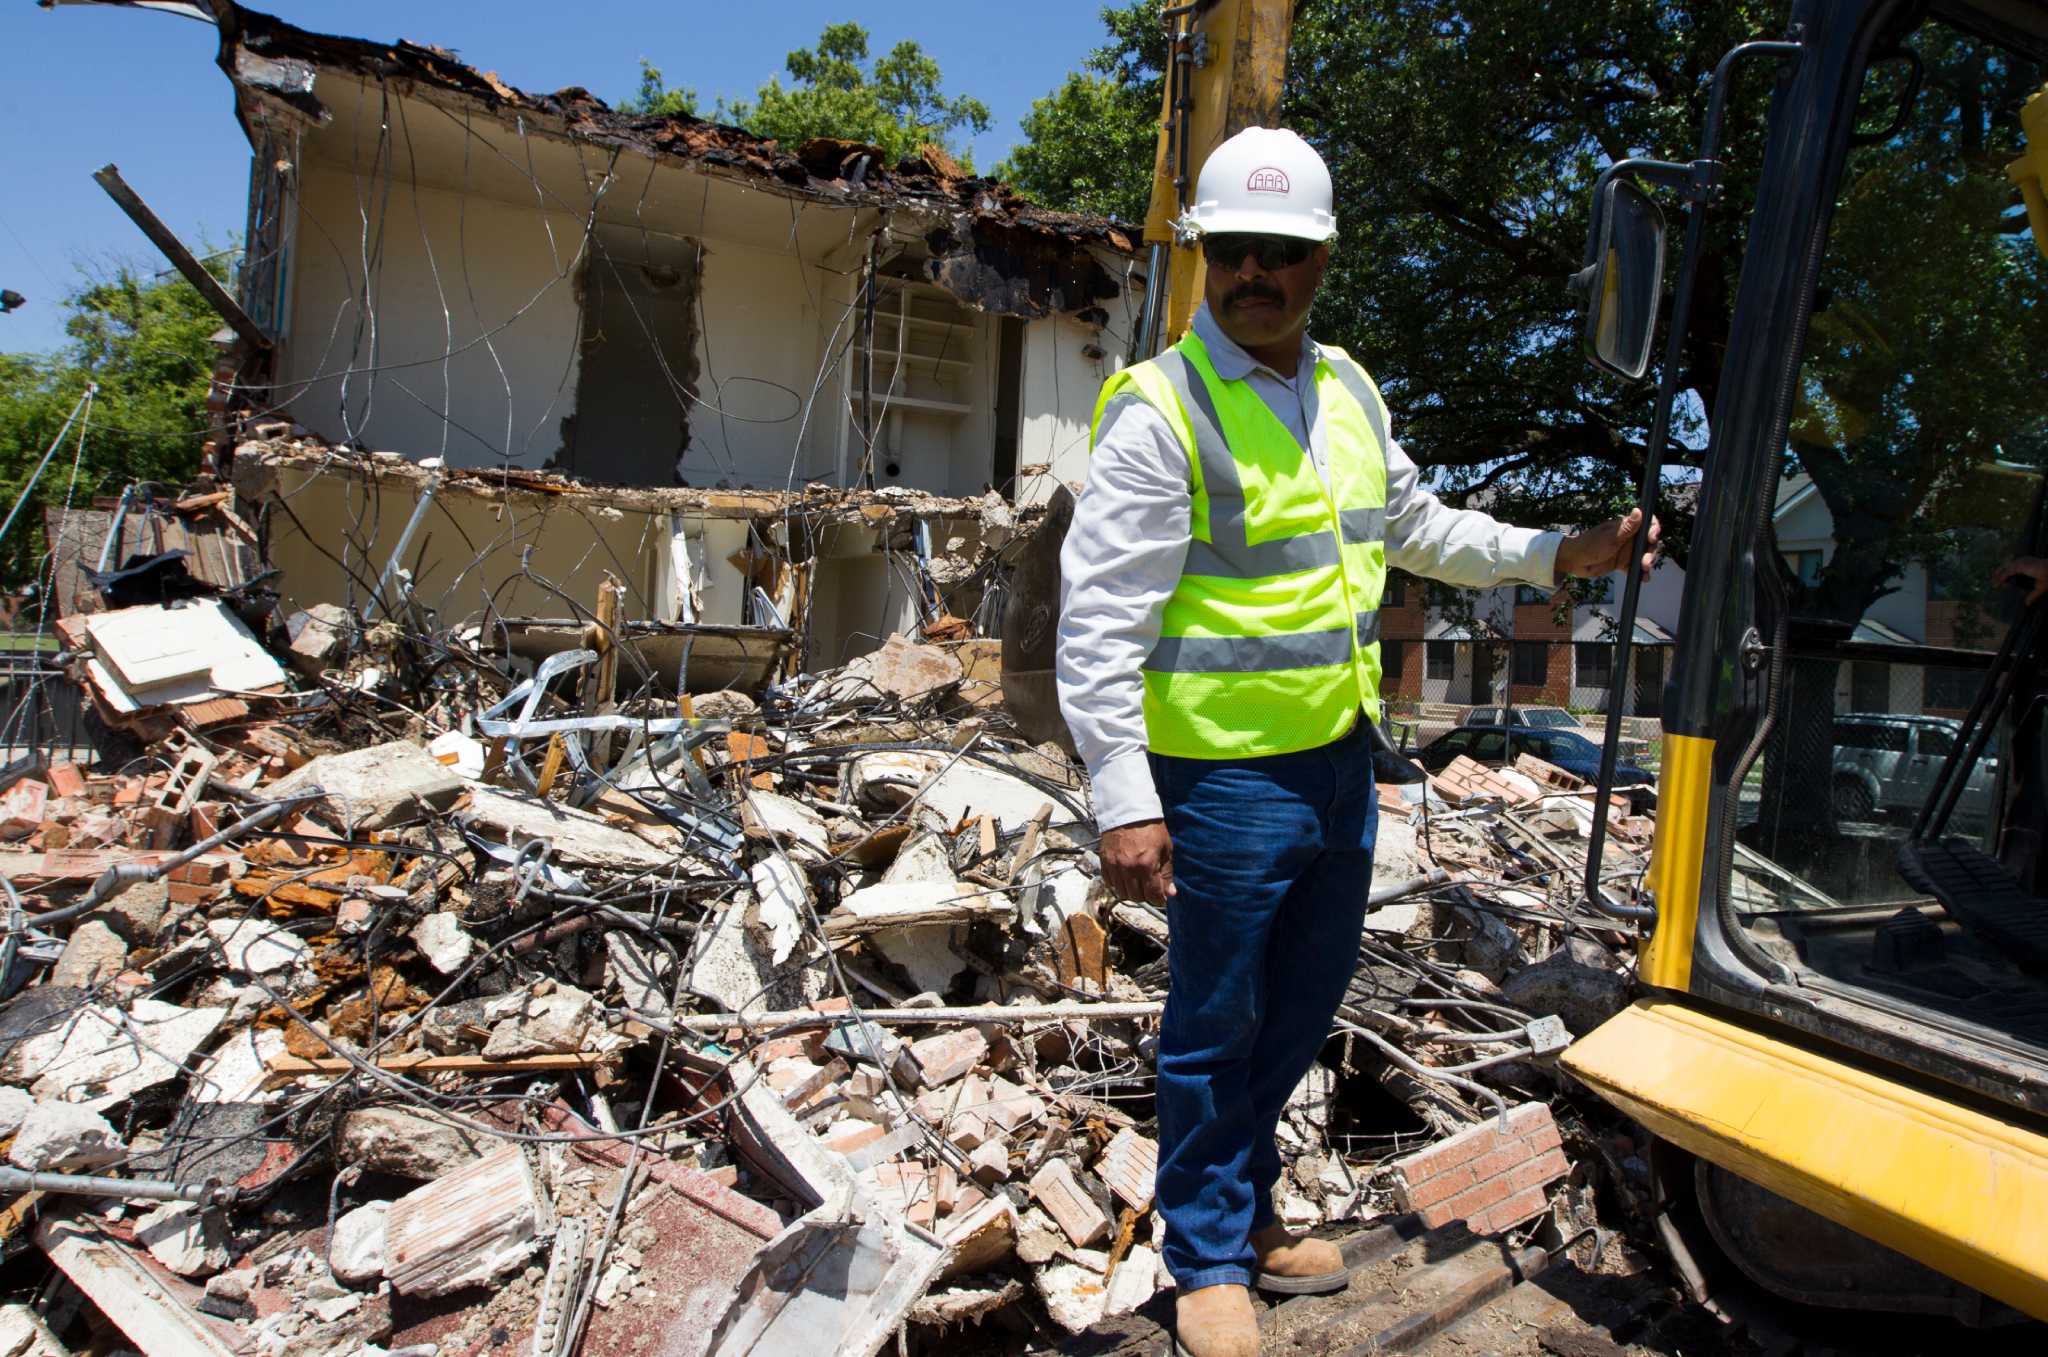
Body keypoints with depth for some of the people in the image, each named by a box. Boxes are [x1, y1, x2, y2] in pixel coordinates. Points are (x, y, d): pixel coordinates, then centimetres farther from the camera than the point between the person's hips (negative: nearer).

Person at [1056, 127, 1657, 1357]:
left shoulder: (1348, 389, 9)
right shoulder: (1162, 411, -15)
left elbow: (1420, 525, 24)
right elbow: (1099, 618, -19)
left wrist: (1557, 556, 17)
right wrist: (1124, 800, -23)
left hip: (1340, 757, 8)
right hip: (1225, 775, -8)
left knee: (1306, 1002, 21)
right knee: (1216, 1026, 8)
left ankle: (1247, 1204, 43)